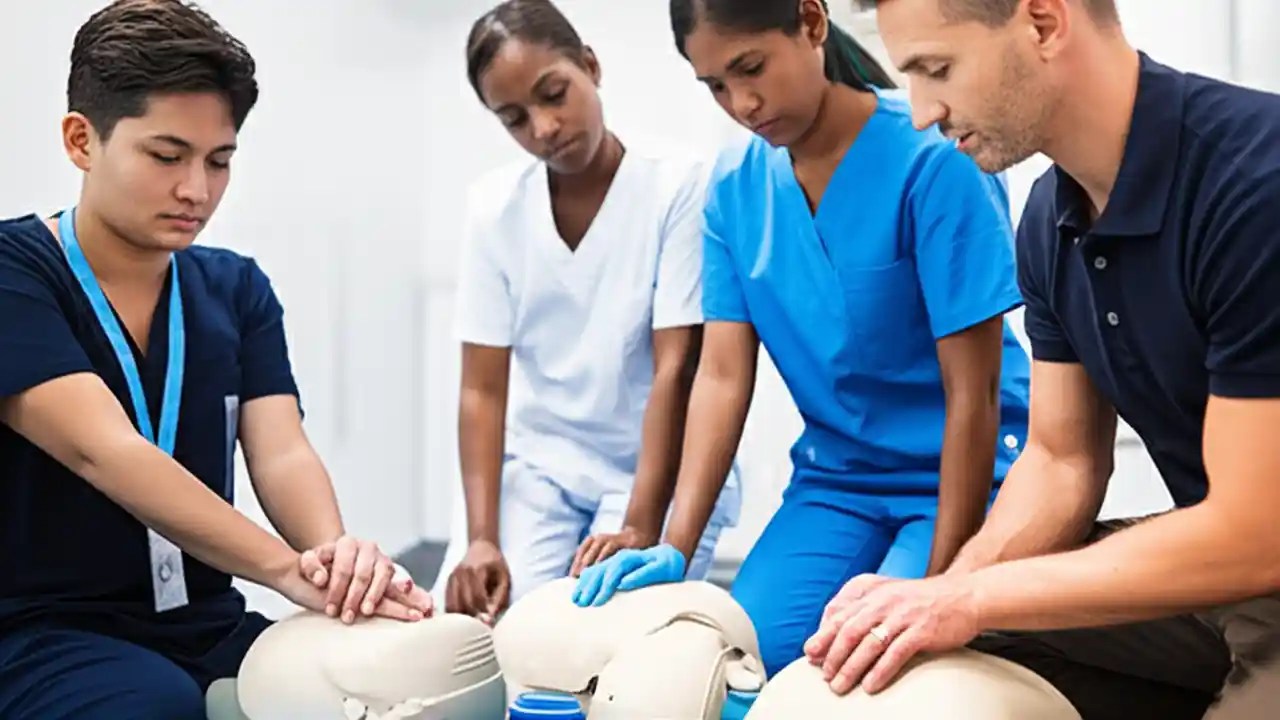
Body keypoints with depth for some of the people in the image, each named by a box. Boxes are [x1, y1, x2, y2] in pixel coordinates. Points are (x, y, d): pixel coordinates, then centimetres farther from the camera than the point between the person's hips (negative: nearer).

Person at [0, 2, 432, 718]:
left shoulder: (237, 289, 9)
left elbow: (282, 453, -5)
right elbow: (104, 450, -22)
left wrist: (337, 552, -29)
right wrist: (290, 569, -34)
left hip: (206, 626, 5)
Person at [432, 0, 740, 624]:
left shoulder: (679, 184, -14)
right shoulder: (495, 205, -2)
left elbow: (675, 370, -17)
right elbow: (482, 387, -4)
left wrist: (640, 530, -25)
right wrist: (482, 537, -16)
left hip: (658, 466, -3)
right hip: (536, 462, 3)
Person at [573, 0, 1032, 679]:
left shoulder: (934, 158, -19)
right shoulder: (734, 185, -1)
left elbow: (973, 394, -18)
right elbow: (722, 375, -4)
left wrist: (940, 587, -18)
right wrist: (676, 546, -14)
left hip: (966, 474, -4)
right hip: (837, 476, 5)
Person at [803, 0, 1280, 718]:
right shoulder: (1052, 217, -1)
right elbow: (1062, 462, 6)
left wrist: (973, 598, -20)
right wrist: (945, 595, -12)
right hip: (1222, 549, 7)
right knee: (958, 656, 0)